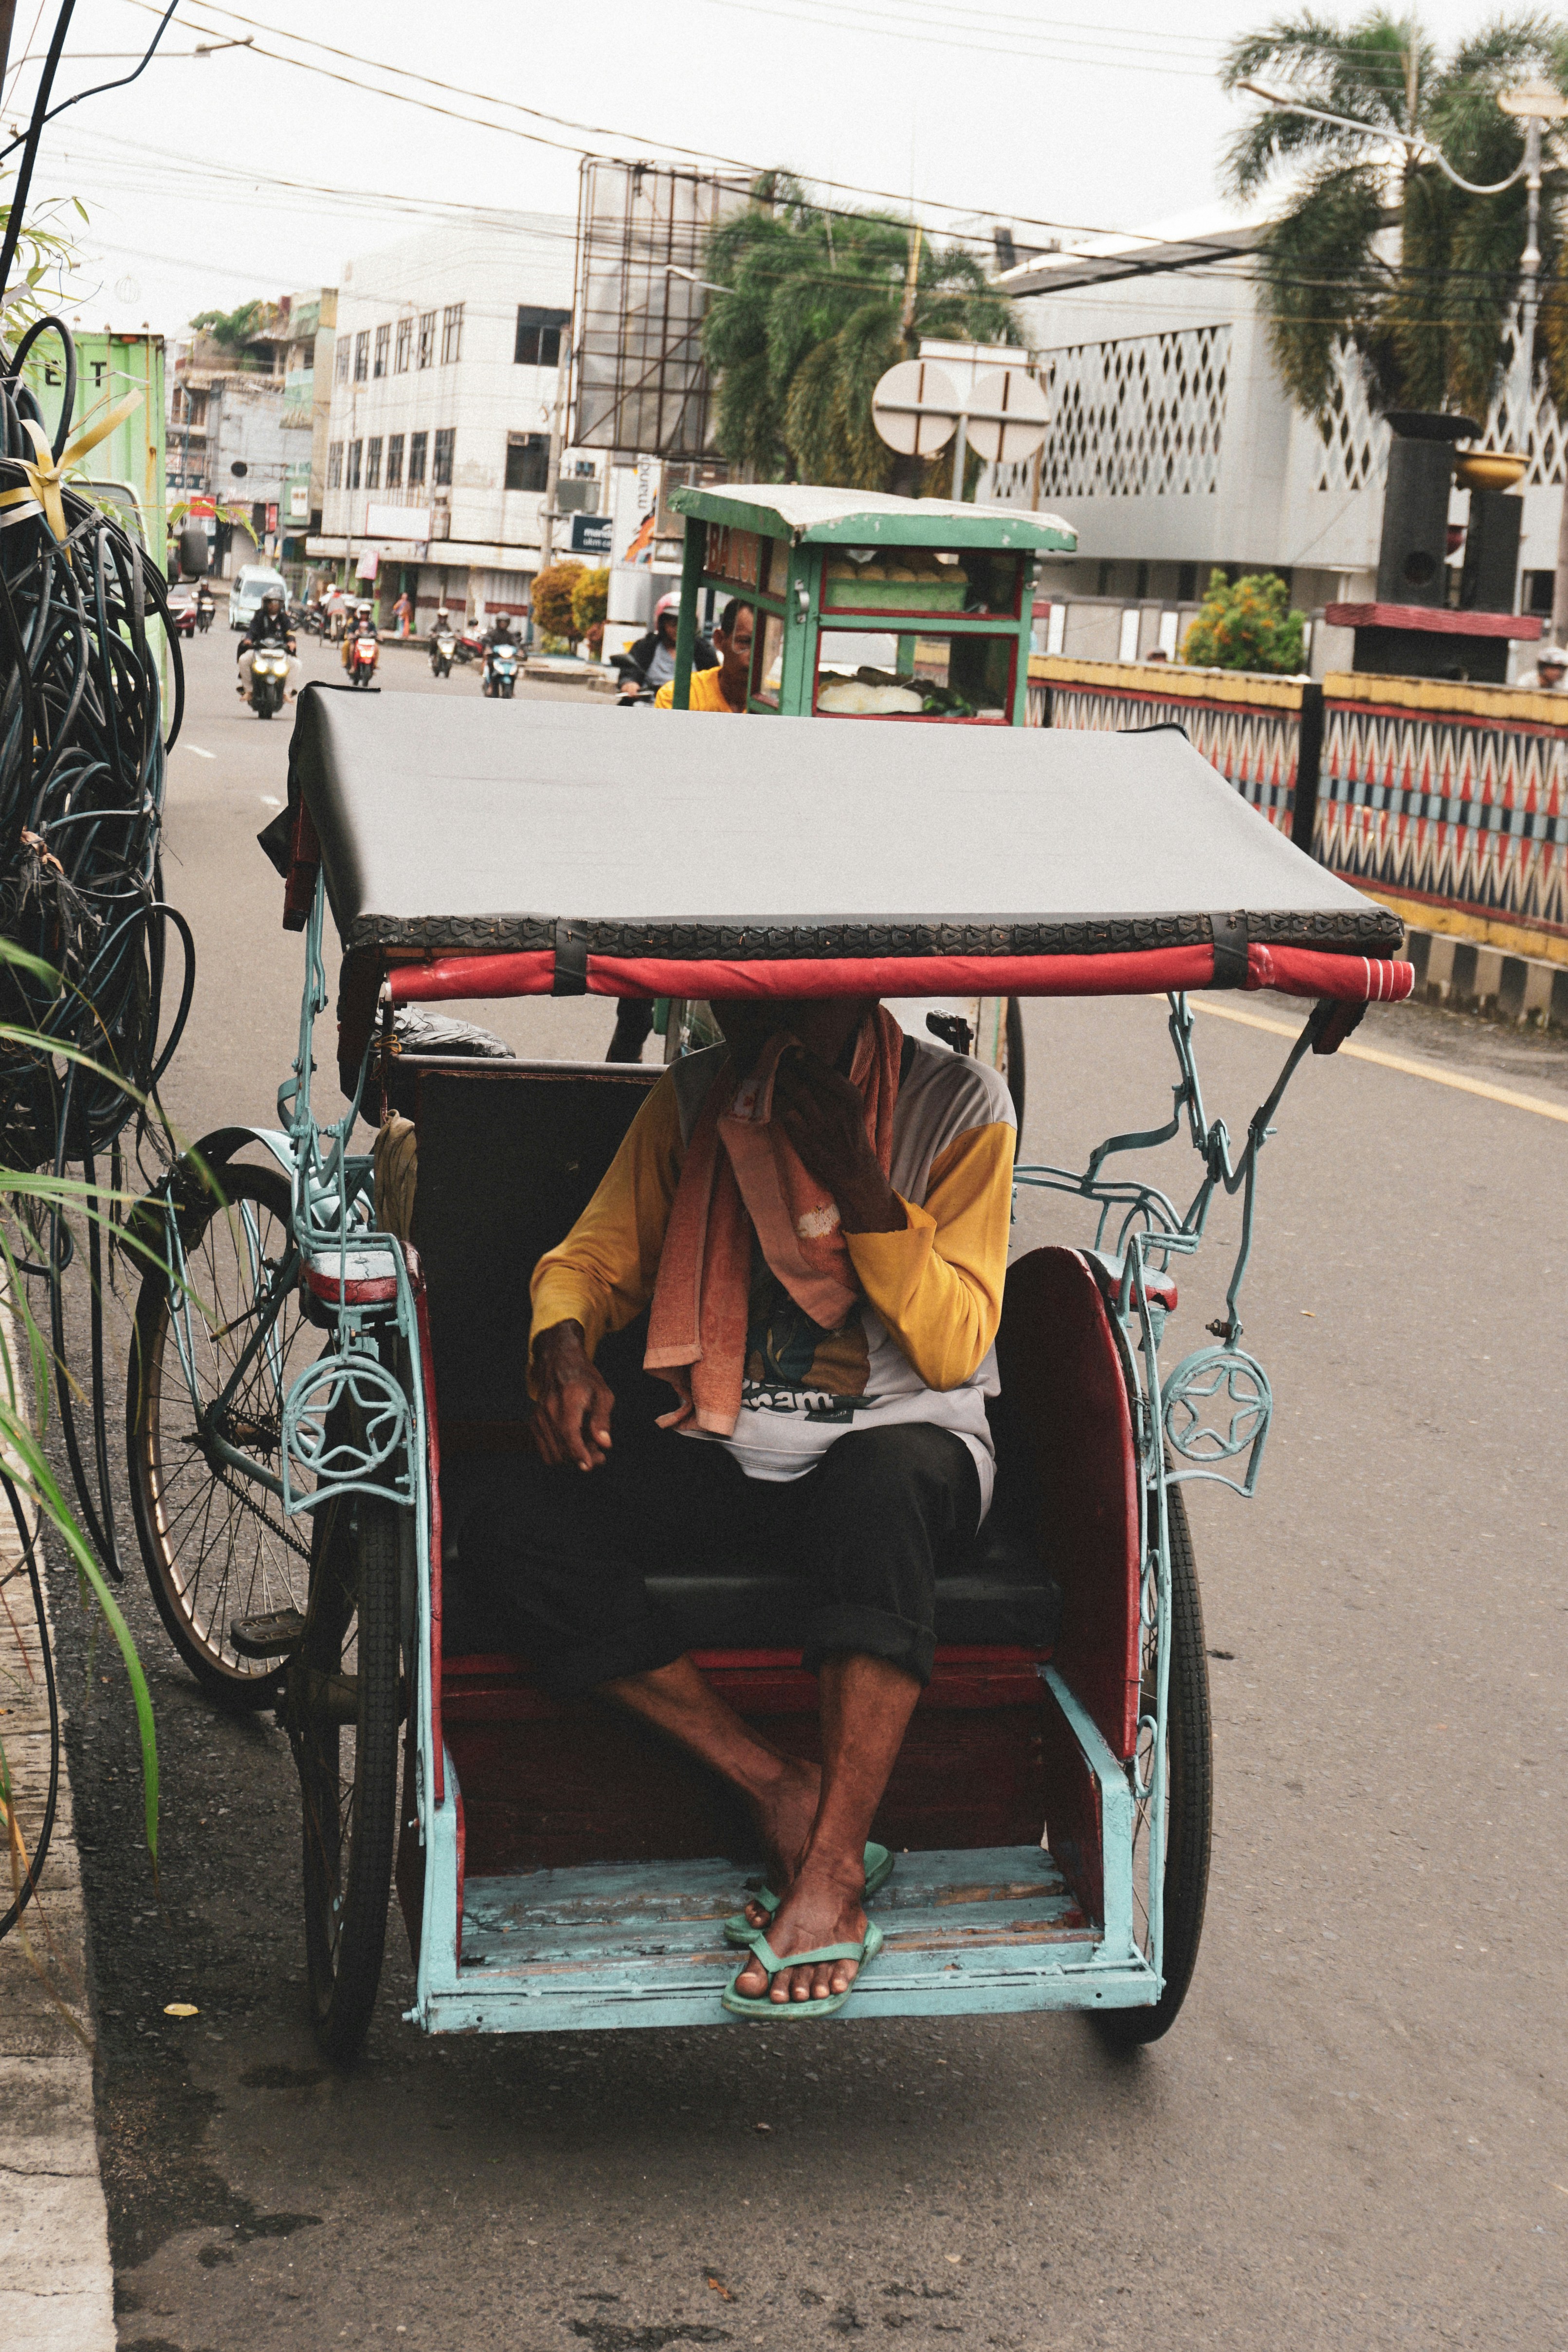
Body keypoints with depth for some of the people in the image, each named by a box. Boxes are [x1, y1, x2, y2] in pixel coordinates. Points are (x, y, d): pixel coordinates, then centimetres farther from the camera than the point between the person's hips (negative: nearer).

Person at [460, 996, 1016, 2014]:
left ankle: (831, 1876, -36)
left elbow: (952, 1350, -10)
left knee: (877, 1482, -41)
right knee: (514, 1518, -23)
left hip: (907, 1446, -3)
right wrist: (564, 1341, -14)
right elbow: (594, 1255, 9)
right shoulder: (696, 1101, 5)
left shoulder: (958, 1106, -4)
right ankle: (779, 1789, -20)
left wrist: (856, 1179, -20)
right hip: (723, 1454, 4)